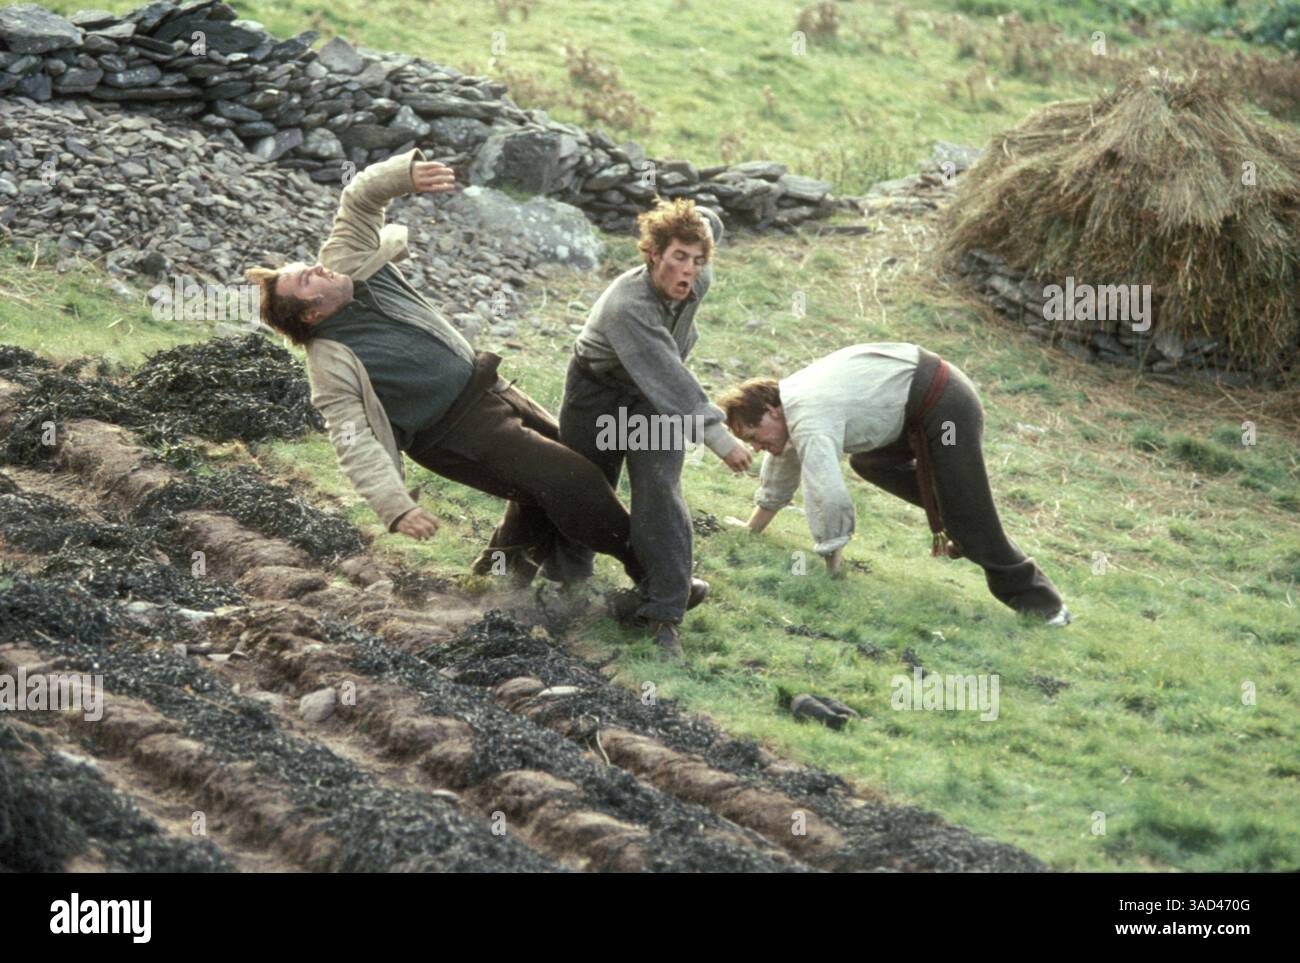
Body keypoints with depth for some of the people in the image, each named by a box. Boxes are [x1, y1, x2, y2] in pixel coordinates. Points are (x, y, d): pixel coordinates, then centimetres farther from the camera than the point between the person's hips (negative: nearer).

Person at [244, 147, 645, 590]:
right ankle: (649, 573, 4)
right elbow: (356, 446, -27)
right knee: (571, 481, -14)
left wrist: (407, 173, -23)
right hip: (460, 433, -9)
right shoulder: (332, 364, -22)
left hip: (483, 385, 9)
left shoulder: (346, 261, -4)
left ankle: (504, 564, 30)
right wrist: (396, 509, -39)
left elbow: (360, 199, -1)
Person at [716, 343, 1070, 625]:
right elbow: (779, 479, 25)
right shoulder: (790, 399, 10)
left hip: (943, 404, -10)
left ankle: (1039, 602, -1)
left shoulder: (808, 422, -22)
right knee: (871, 462, 24)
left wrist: (831, 556, -13)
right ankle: (948, 522, 22)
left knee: (968, 518, -8)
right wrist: (750, 530, 33)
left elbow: (828, 495, -28)